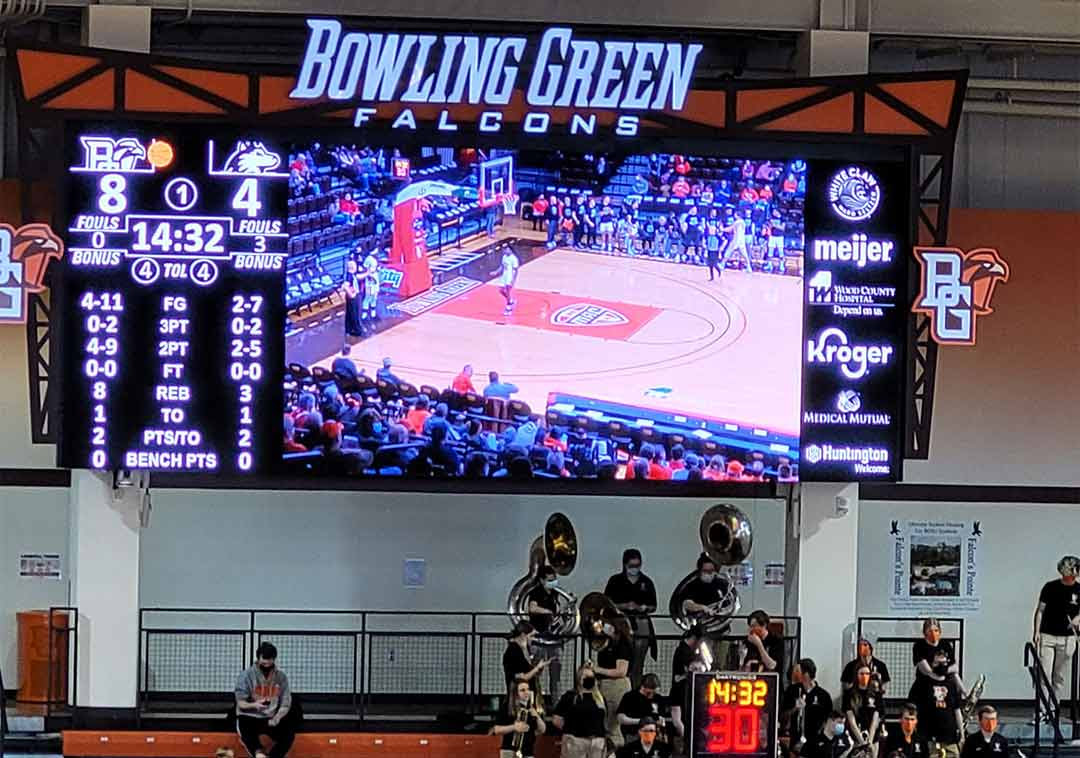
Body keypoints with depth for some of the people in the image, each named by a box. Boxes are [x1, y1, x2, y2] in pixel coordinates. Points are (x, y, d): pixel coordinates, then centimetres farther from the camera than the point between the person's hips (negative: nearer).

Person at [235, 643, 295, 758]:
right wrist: (254, 705, -29)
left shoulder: (281, 677, 1)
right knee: (246, 729, -37)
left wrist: (277, 717, -18)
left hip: (271, 719, 3)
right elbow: (240, 703, -7)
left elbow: (285, 704, 3)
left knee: (289, 731, -26)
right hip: (249, 717, -2)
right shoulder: (246, 676, -6)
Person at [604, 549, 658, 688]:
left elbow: (653, 607, 13)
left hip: (641, 626, 2)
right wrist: (623, 606, -11)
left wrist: (642, 608, -7)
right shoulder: (615, 581, 6)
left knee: (637, 666, -1)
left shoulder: (646, 583, 12)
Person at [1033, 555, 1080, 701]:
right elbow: (1040, 610, 3)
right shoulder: (1050, 587, -2)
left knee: (1060, 677, 6)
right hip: (1047, 636, -1)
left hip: (1067, 638, 1)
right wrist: (1037, 632, -4)